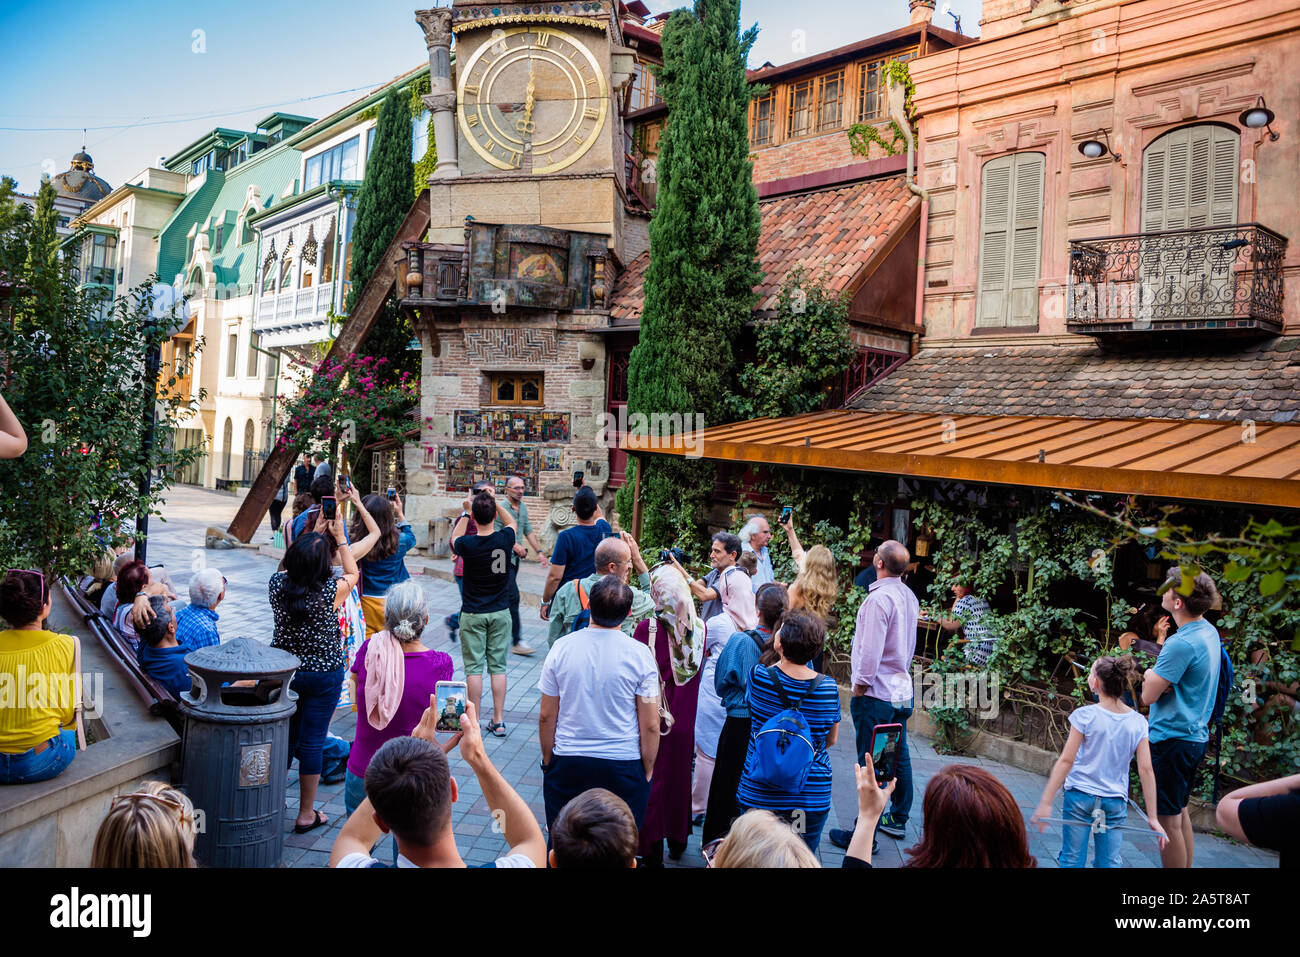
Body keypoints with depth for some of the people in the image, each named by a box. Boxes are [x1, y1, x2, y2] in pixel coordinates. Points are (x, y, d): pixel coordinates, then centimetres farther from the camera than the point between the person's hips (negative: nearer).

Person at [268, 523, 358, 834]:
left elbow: (292, 568, 13)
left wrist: (314, 534, 14)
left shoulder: (277, 584, -12)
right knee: (311, 742, 5)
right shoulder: (332, 591, -21)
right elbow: (352, 573, 2)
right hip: (324, 675, -4)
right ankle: (306, 814, 16)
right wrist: (339, 537, 6)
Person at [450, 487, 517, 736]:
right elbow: (511, 522, 14)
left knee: (474, 668, 5)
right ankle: (498, 721, 11)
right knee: (498, 667, 8)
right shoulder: (505, 540, -11)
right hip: (500, 612, 2)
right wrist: (494, 501, 11)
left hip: (473, 614, -2)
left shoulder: (467, 544, -15)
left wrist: (466, 512, 11)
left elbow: (455, 536, 11)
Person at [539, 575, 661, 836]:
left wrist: (548, 761, 14)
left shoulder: (562, 647, -6)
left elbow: (546, 717, 1)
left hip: (567, 764, 2)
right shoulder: (640, 654, -11)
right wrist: (648, 771, 6)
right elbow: (650, 726, -8)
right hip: (623, 766, -1)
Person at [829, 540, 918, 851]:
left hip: (875, 694, -9)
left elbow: (871, 648, -22)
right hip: (901, 691, 9)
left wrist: (860, 685, -12)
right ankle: (898, 819, 29)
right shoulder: (909, 597, 8)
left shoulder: (879, 598, -20)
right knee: (899, 757, 17)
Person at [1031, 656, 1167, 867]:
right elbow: (1146, 770, -2)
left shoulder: (1084, 716, -11)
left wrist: (1045, 802, -9)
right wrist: (1152, 818, 4)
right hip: (1116, 803, 3)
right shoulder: (1138, 722, -2)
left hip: (1080, 796, -3)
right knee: (1109, 863, 11)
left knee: (1072, 860, 5)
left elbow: (1066, 761, -12)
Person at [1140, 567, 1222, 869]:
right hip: (1195, 734, 10)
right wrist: (1157, 677, -3)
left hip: (1171, 739, -10)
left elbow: (1148, 696, -19)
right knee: (1180, 810, 21)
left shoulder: (1182, 643, -24)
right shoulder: (1209, 632, 6)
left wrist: (1149, 674, 0)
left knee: (1168, 820, 0)